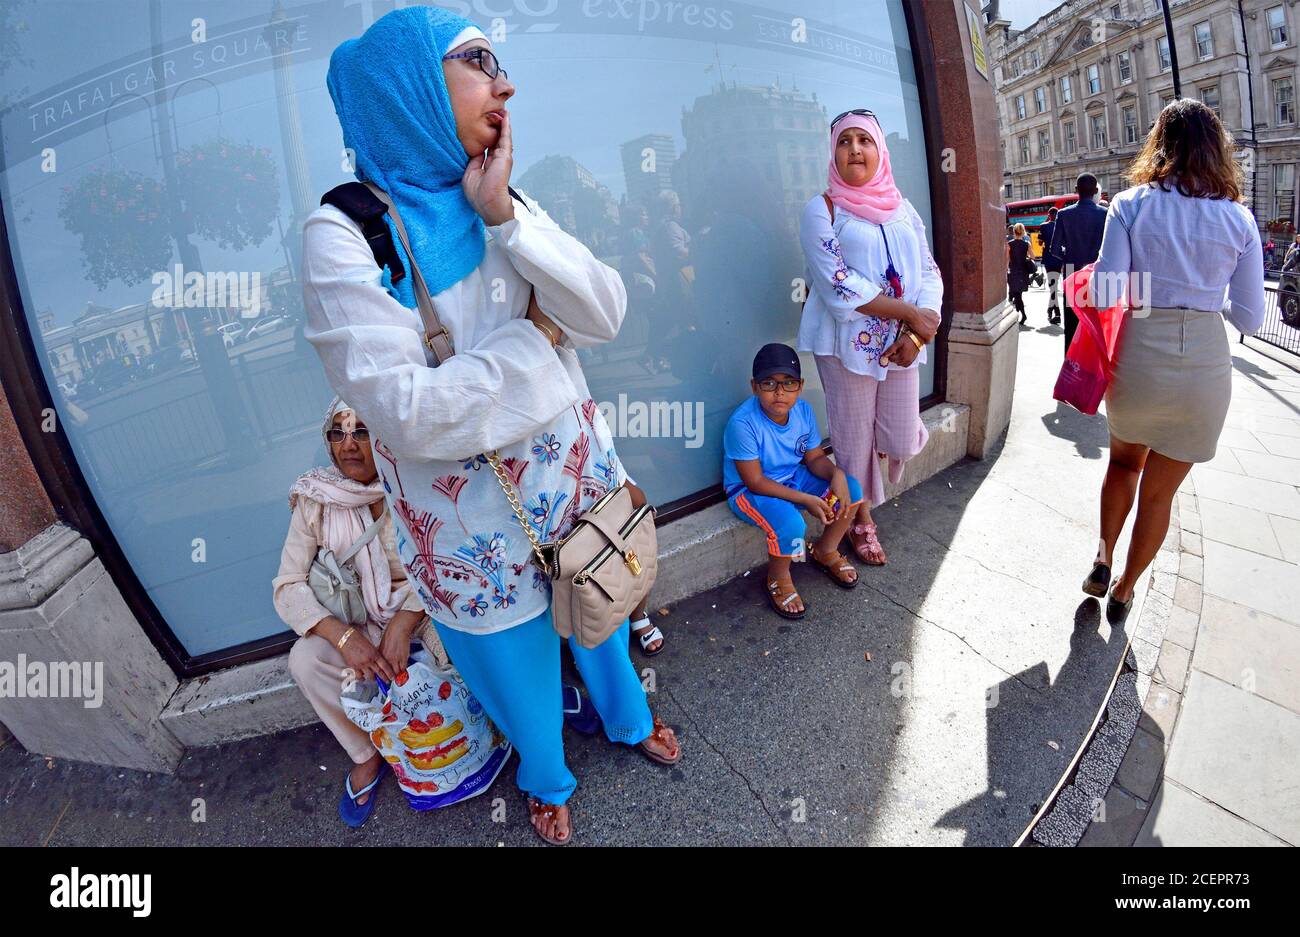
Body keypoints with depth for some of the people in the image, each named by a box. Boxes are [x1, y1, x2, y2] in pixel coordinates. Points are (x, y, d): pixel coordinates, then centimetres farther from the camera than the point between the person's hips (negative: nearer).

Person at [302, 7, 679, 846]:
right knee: (518, 660, 19)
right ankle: (547, 780, 53)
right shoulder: (346, 234, -17)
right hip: (476, 518, -4)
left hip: (576, 478, 5)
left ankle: (628, 719, 59)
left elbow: (606, 315, -10)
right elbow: (406, 410, -26)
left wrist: (505, 217, -21)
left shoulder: (500, 198, 0)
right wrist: (537, 333, -17)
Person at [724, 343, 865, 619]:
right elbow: (755, 482, -25)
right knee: (791, 523, -33)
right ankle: (778, 579, 1)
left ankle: (825, 551, 19)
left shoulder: (803, 410, -9)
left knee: (851, 489, -6)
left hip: (793, 477, 7)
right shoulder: (743, 423, -29)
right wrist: (805, 499, -27)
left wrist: (836, 474, -22)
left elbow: (815, 457, 1)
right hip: (749, 491, -7)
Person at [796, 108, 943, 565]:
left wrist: (916, 334, -11)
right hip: (849, 342, -4)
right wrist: (911, 313, -14)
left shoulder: (902, 208, 14)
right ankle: (861, 519, 27)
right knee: (855, 438, 5)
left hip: (902, 342, 4)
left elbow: (929, 272, 7)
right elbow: (838, 283, -15)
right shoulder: (822, 209, -2)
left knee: (901, 443, 2)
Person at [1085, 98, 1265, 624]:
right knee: (1159, 491, 15)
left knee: (1125, 461, 28)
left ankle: (1103, 557, 21)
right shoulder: (1238, 218, 1)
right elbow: (1249, 317, 2)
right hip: (1207, 364, 1)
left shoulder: (1131, 206, -4)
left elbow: (1104, 296, -10)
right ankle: (1125, 590, 29)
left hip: (1139, 358, -1)